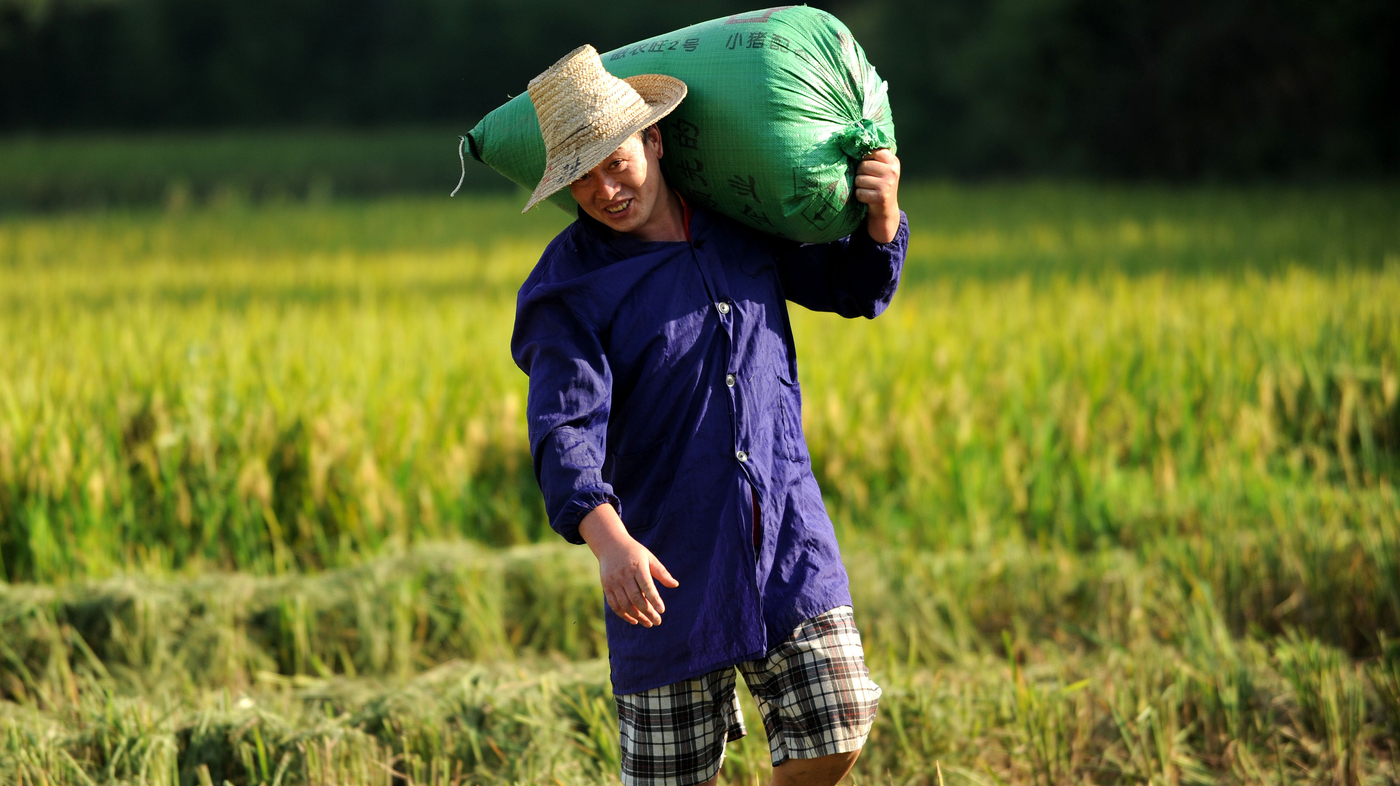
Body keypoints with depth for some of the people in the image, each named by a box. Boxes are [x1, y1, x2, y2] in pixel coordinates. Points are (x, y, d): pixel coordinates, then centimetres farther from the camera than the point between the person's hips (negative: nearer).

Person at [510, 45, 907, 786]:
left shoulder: (739, 223, 8)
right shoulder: (572, 287, -7)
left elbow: (853, 288, 24)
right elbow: (565, 430, -20)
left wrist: (882, 216, 0)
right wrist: (607, 539, -38)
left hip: (788, 542, 3)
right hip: (668, 565, -3)